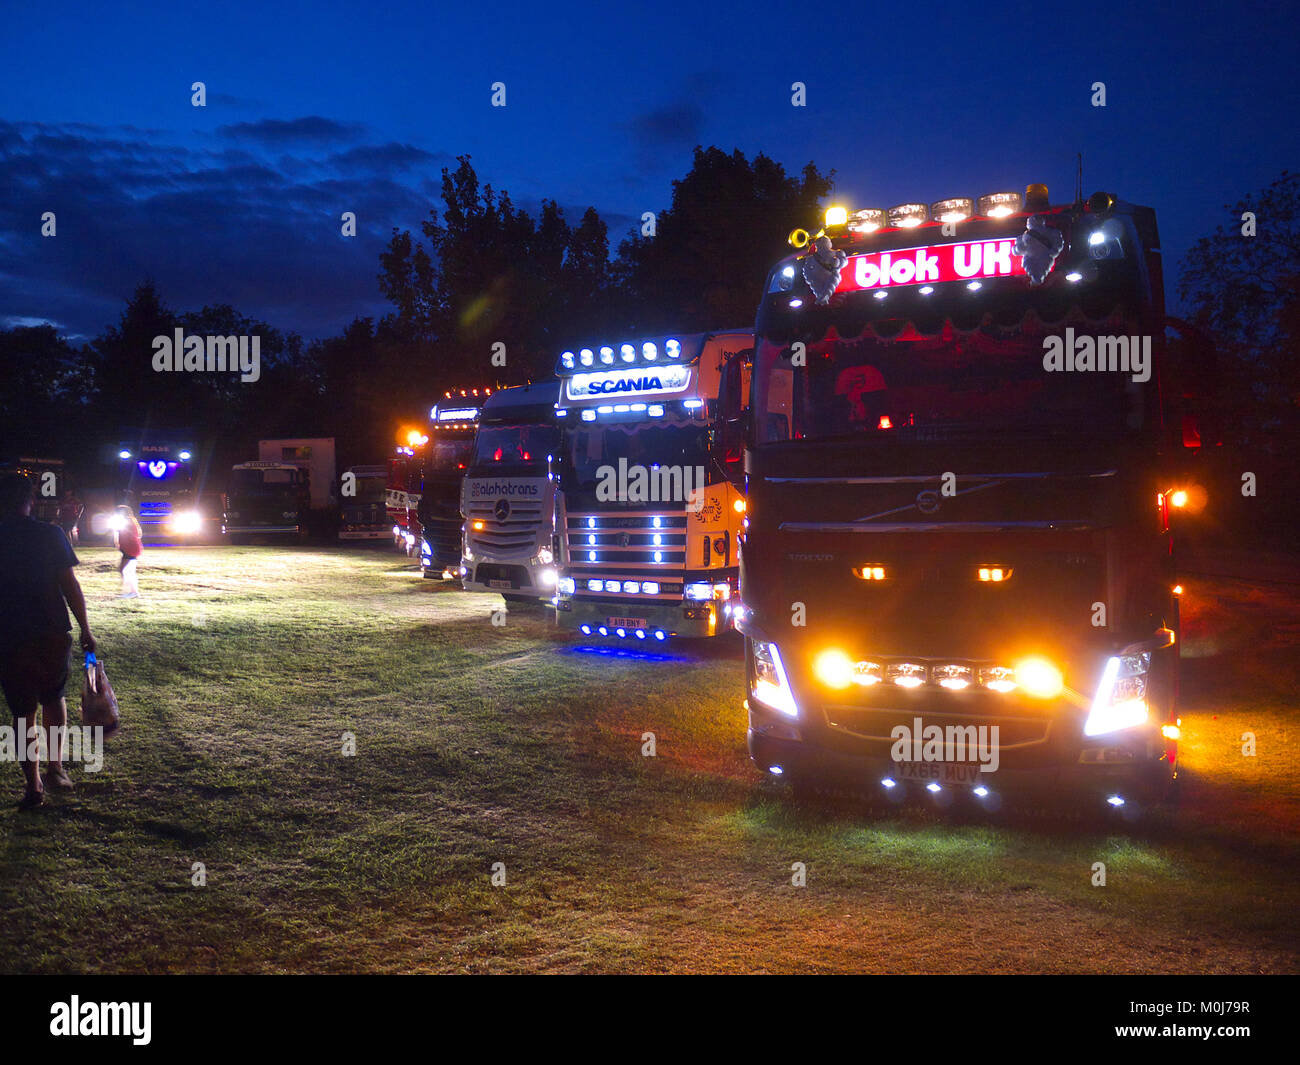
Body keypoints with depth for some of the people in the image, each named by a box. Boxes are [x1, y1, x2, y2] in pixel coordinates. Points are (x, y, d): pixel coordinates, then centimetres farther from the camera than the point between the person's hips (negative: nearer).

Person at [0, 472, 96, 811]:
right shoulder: (51, 535, -5)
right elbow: (70, 585, -5)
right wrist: (85, 629, 2)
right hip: (53, 633, 0)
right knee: (53, 697, 22)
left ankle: (34, 785, 10)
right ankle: (56, 766, 17)